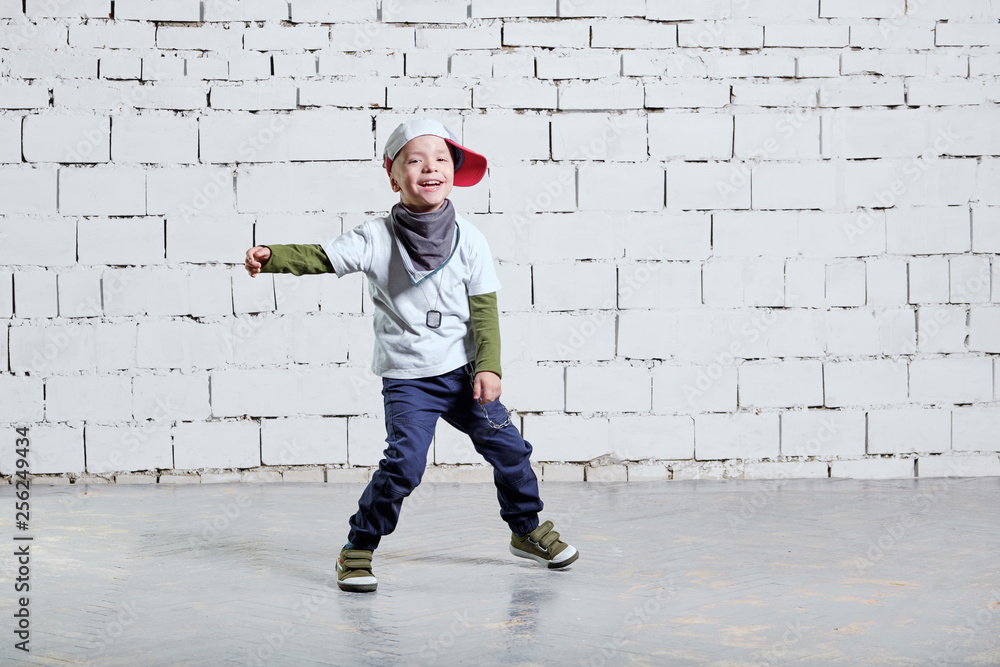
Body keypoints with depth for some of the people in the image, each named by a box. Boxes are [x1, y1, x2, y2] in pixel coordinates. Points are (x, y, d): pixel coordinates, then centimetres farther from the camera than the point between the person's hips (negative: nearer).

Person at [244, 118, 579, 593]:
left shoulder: (469, 239, -1)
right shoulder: (376, 238, -6)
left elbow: (484, 310, -1)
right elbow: (321, 258, -12)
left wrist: (488, 367, -10)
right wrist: (271, 257, -30)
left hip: (463, 372, 3)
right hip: (407, 380, -3)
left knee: (507, 446, 6)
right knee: (404, 462, -16)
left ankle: (527, 528, 30)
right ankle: (357, 550, 0)